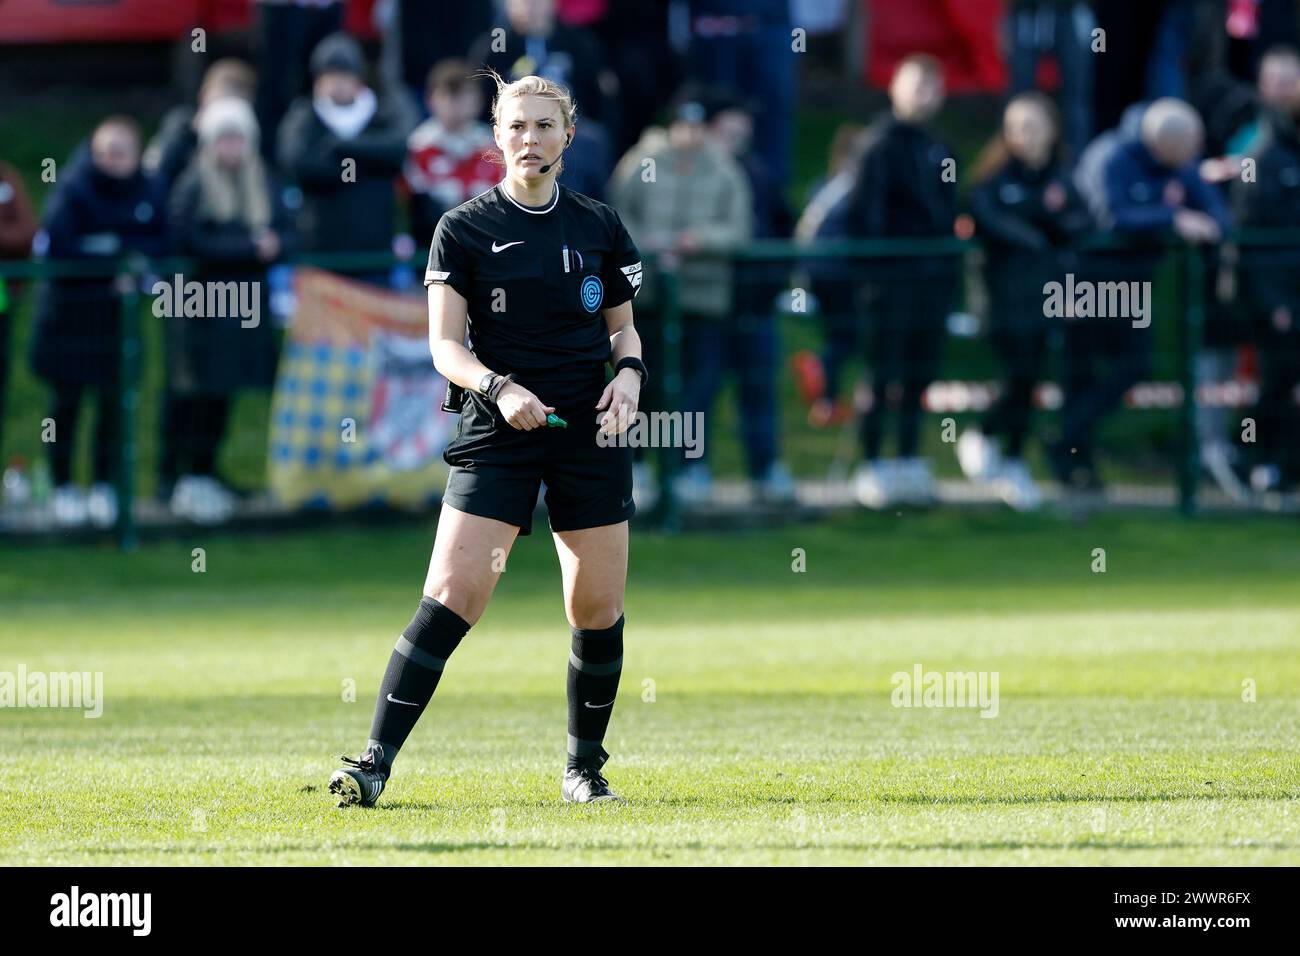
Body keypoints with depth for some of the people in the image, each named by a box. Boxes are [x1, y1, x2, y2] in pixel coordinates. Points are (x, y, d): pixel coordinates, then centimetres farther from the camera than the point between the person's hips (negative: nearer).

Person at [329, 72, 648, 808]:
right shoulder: (464, 230, 0)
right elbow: (445, 344, -3)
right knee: (451, 596, -14)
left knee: (599, 610, 4)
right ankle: (376, 761, -15)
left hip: (590, 432, 3)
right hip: (498, 436, -3)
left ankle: (585, 768, 21)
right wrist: (498, 388, -21)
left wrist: (629, 373, -5)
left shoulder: (601, 227, 8)